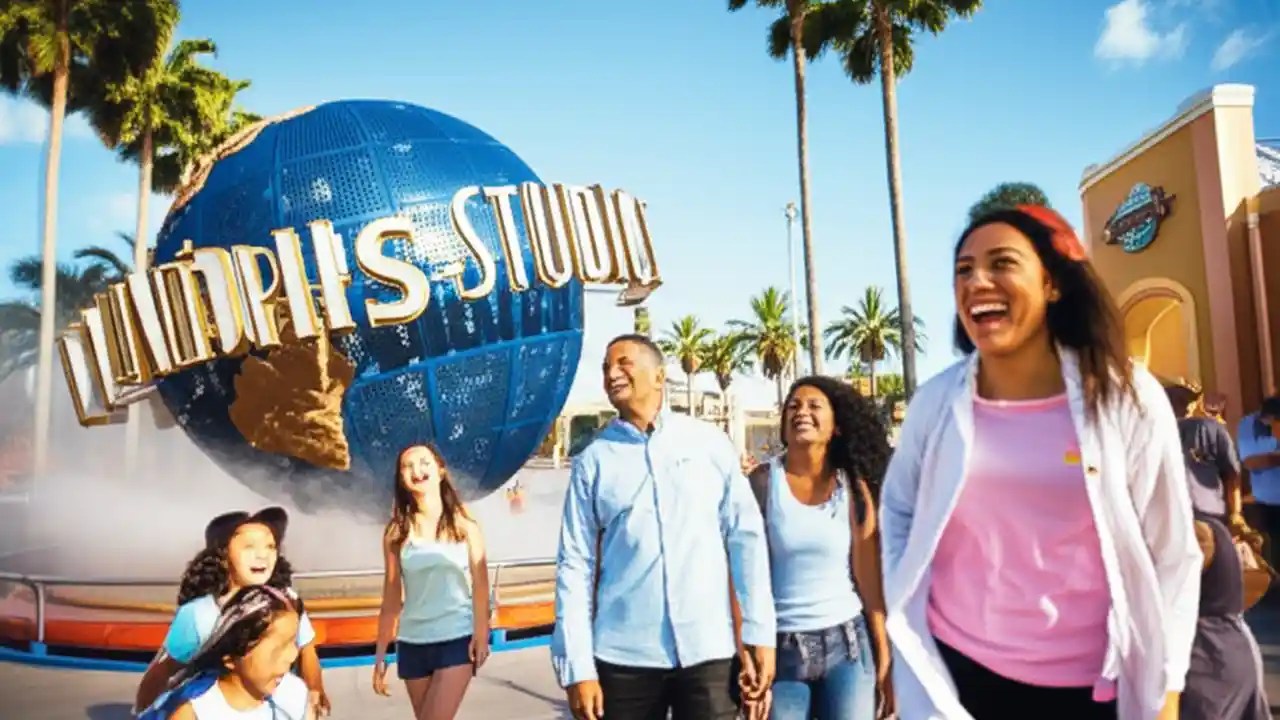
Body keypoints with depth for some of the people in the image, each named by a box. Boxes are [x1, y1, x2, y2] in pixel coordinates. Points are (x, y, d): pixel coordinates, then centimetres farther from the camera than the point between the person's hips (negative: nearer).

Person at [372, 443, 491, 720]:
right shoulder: (397, 532, 3)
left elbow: (480, 583, -2)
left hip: (457, 640, -2)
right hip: (412, 643, 3)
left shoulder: (463, 523, -1)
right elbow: (391, 598, 6)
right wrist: (380, 655, 6)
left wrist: (481, 633, -11)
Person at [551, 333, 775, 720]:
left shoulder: (711, 442, 1)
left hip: (708, 651, 0)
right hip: (623, 657, 1)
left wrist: (759, 632, 0)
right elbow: (575, 564, 0)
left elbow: (746, 536, 3)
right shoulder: (593, 460, 0)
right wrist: (577, 666, -4)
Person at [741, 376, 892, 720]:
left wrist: (884, 656, 1)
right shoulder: (763, 481, -5)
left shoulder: (853, 486, 1)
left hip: (847, 644, 2)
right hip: (781, 646, -2)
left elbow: (869, 577, 2)